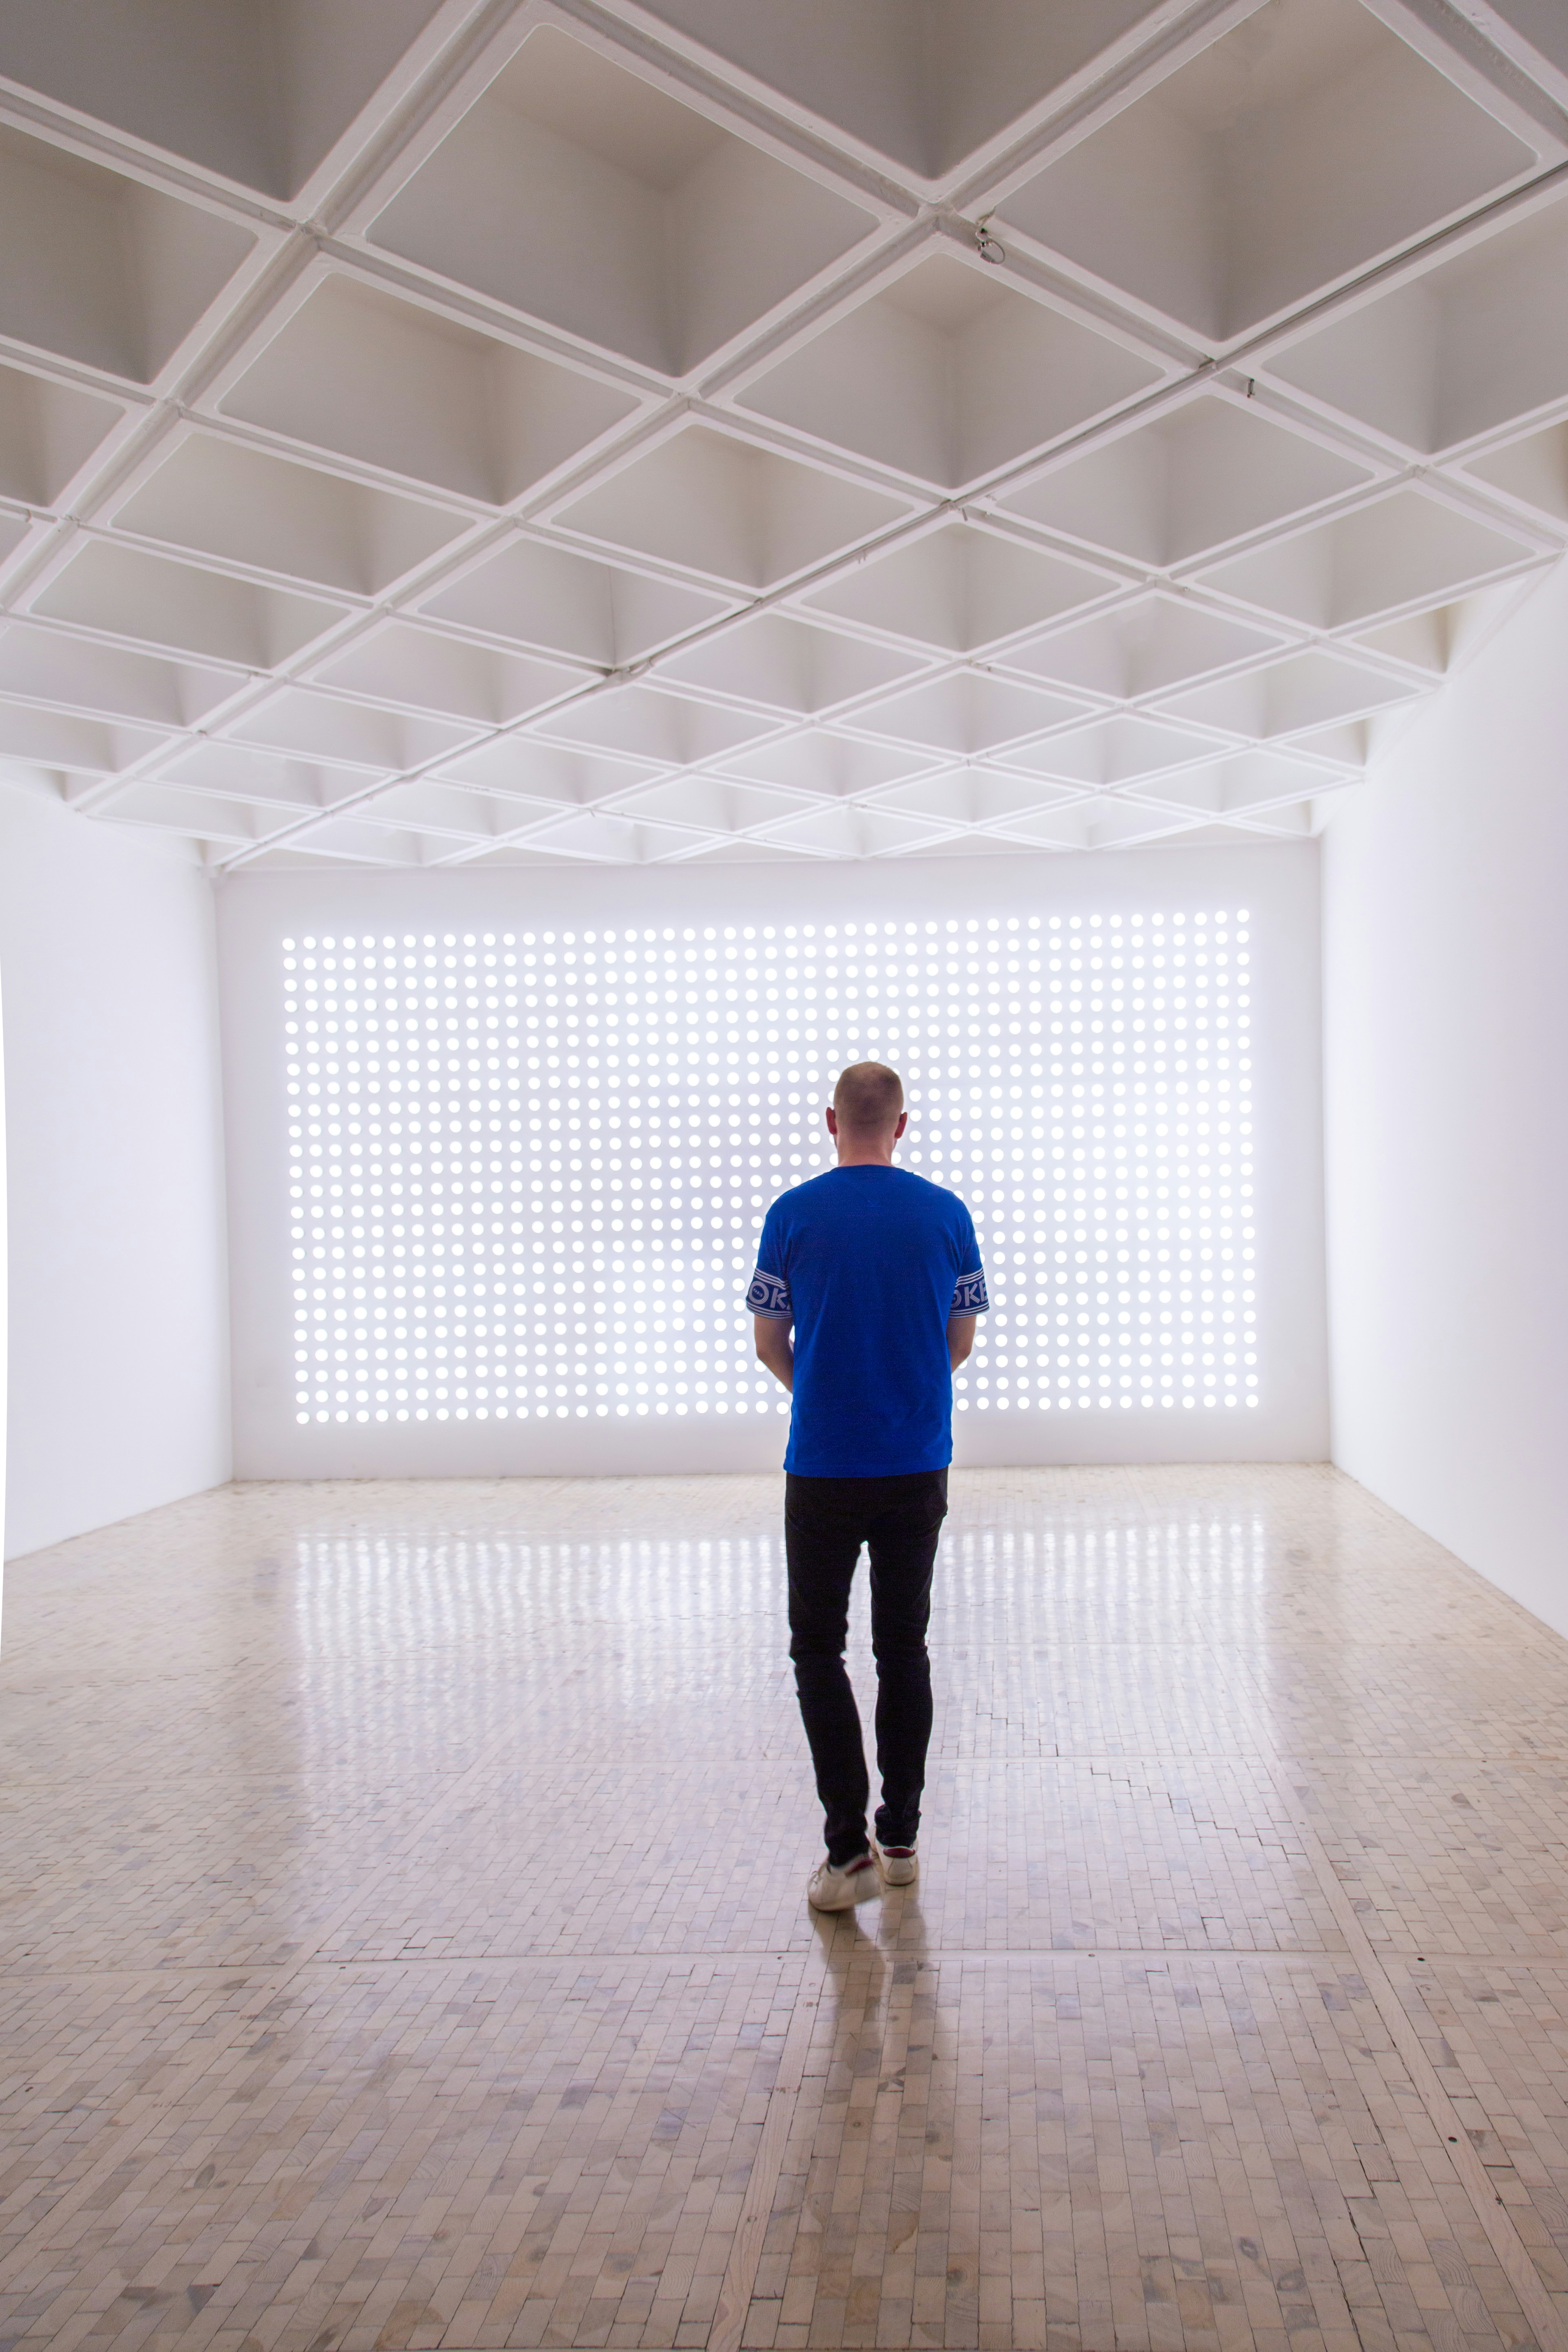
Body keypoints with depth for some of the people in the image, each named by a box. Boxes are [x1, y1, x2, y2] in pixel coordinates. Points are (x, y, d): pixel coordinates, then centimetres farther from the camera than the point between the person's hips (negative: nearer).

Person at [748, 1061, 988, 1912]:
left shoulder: (794, 1214, -6)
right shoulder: (946, 1213, 0)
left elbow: (769, 1343, 0)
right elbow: (961, 1340, 7)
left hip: (824, 1467, -2)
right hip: (919, 1466, 3)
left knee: (818, 1650, 7)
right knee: (905, 1649, 13)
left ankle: (850, 1849, 1)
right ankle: (901, 1838, 21)